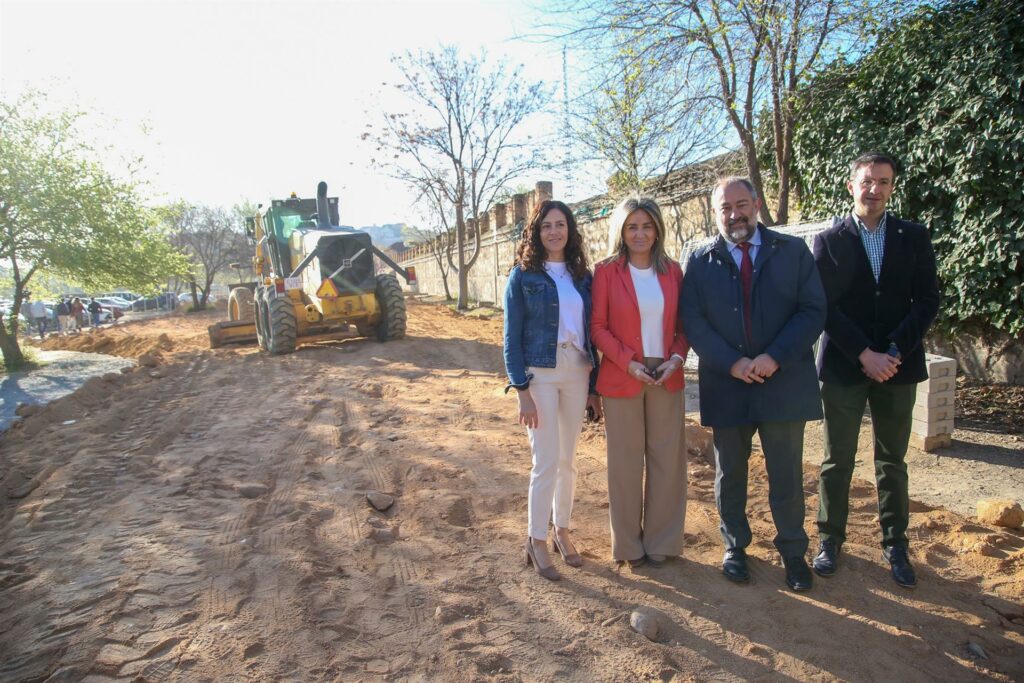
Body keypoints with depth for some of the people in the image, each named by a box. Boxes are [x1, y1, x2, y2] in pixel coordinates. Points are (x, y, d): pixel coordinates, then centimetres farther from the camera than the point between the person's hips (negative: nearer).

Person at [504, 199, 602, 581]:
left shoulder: (582, 276, 9)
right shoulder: (523, 276, -3)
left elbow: (590, 332, 10)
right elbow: (512, 337, -5)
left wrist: (594, 386, 8)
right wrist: (522, 390, -12)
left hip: (577, 374, 4)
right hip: (540, 375, -4)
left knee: (568, 460, 11)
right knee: (546, 462, -2)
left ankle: (562, 531, 28)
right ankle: (536, 542, 13)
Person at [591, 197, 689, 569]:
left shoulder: (672, 271, 7)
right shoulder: (607, 272, -2)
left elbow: (683, 324, 10)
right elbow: (598, 327, -5)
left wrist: (676, 357, -7)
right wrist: (628, 362, -15)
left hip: (666, 378, 3)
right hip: (622, 378, -3)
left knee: (668, 459, 7)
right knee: (625, 462, 5)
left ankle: (662, 541, 24)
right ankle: (629, 545, 21)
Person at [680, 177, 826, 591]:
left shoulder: (793, 251, 4)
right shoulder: (701, 261, 4)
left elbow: (813, 311, -3)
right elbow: (693, 321, -3)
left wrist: (774, 357, -16)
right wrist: (731, 363, -15)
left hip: (784, 383, 0)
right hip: (726, 386, 1)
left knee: (786, 475, 8)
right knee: (729, 474, 13)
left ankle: (793, 552, 27)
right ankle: (735, 546, 31)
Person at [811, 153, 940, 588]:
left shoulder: (914, 238, 6)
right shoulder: (829, 240, 0)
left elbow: (928, 301, 0)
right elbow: (825, 307, -5)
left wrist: (894, 351, -12)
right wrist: (864, 354, -13)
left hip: (897, 367, 2)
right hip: (843, 367, -1)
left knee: (892, 462, 12)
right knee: (837, 461, 7)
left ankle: (895, 545, 25)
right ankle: (830, 540, 20)